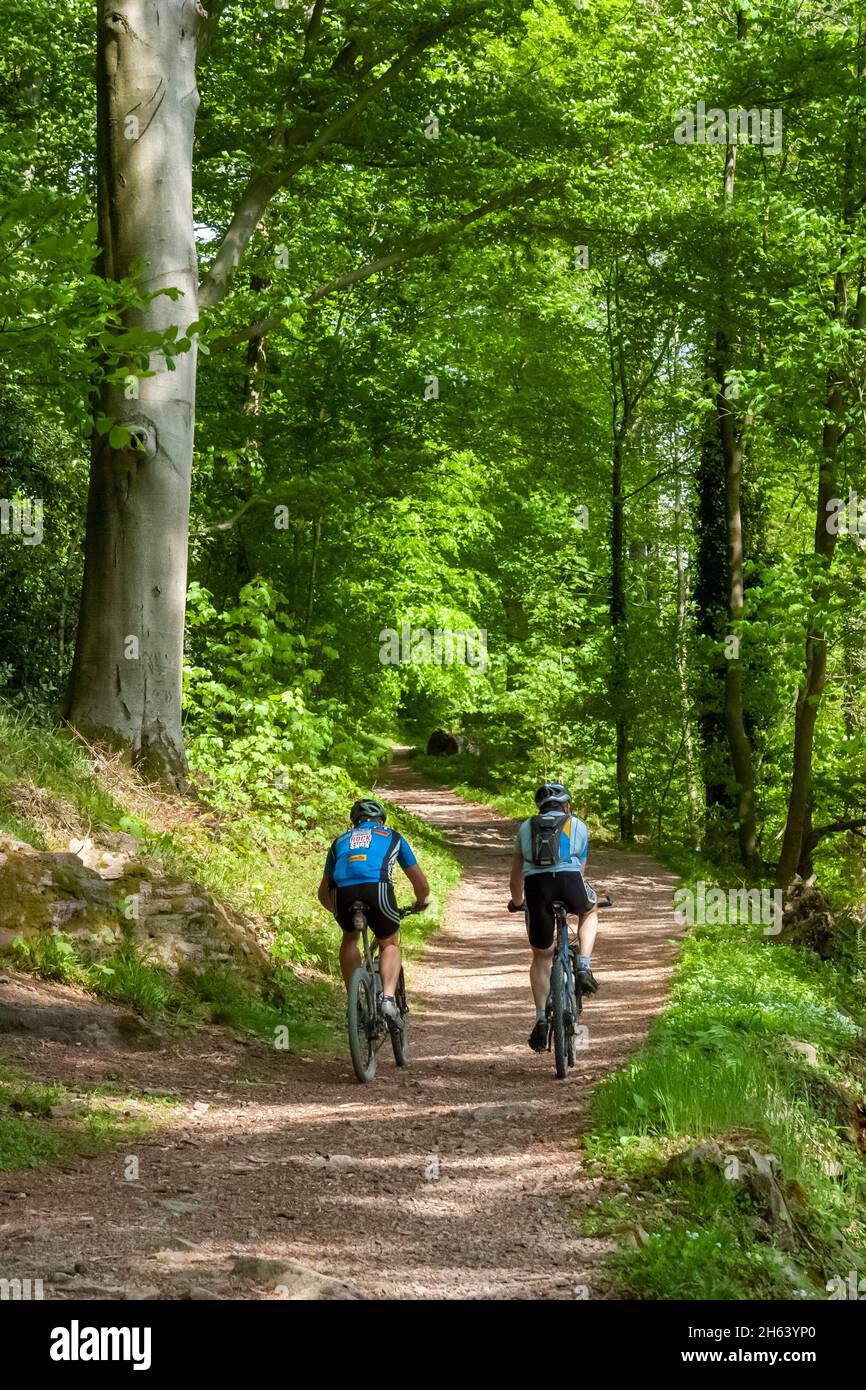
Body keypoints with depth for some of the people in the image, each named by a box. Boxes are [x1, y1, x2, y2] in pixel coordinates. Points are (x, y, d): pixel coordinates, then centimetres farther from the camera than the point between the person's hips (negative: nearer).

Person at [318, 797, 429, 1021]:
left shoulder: (341, 840, 35)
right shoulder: (392, 837, 32)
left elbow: (323, 894, 38)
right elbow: (421, 884, 36)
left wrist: (337, 910, 58)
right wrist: (421, 903, 57)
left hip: (342, 892, 2)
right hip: (377, 889, -2)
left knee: (349, 939, 30)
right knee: (389, 944, 21)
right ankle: (388, 998, -2)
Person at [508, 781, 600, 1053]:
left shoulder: (526, 827, 28)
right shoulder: (577, 826, 24)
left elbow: (516, 873, 36)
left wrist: (517, 901, 54)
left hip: (536, 885, 1)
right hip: (569, 881, -1)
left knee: (541, 958, 18)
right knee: (590, 912, 35)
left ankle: (541, 1018, 6)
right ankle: (583, 967, 15)